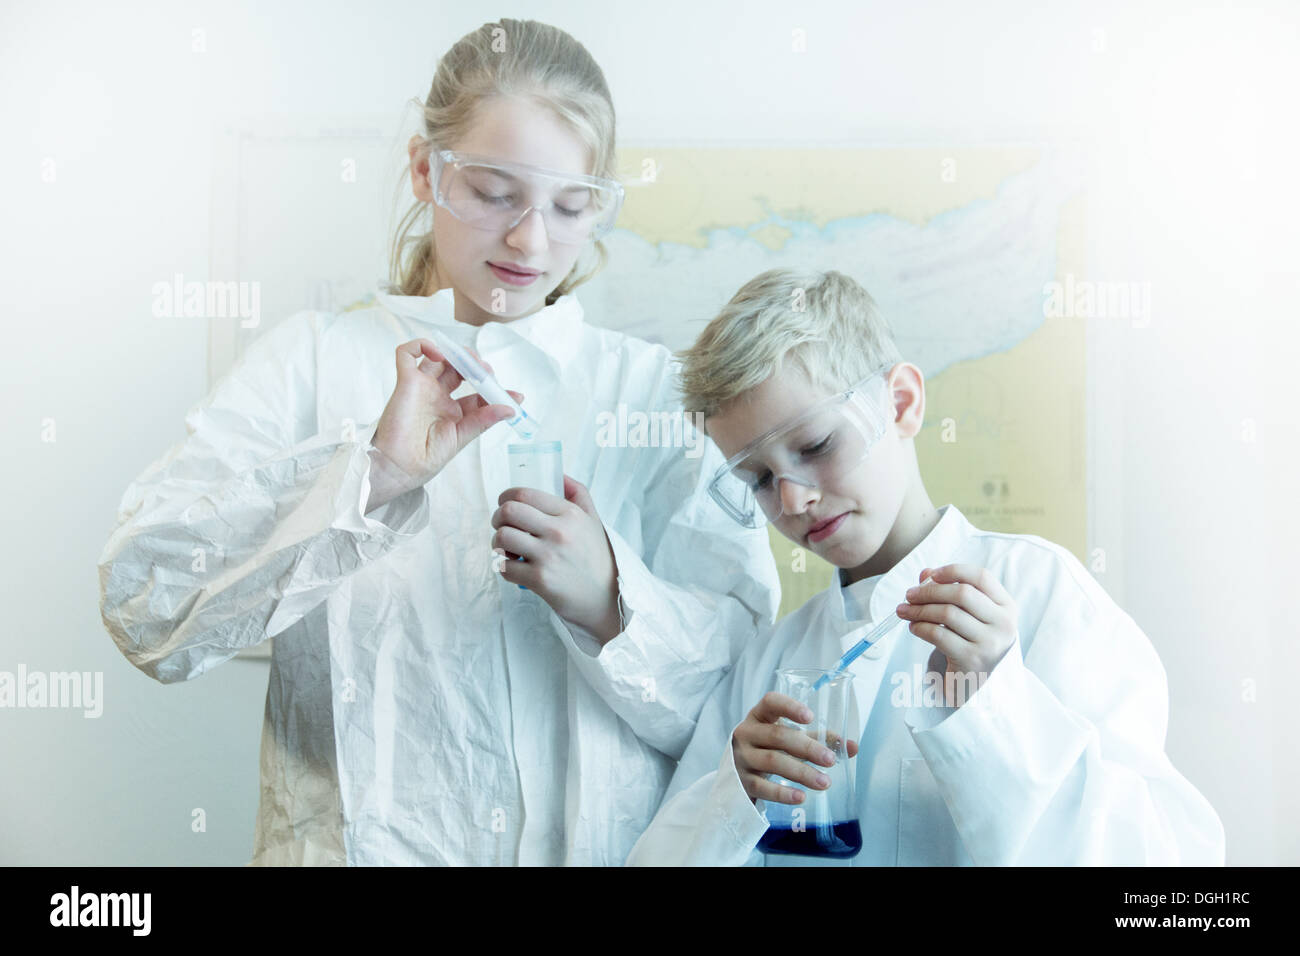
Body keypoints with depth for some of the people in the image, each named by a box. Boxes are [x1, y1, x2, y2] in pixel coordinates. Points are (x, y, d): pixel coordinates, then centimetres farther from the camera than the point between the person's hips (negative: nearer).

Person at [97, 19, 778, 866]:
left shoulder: (659, 388, 8)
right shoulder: (313, 359, 6)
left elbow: (743, 685, 3)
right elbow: (145, 609, -6)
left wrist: (609, 599, -14)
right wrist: (371, 473, -16)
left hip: (606, 843, 1)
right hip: (363, 838, 0)